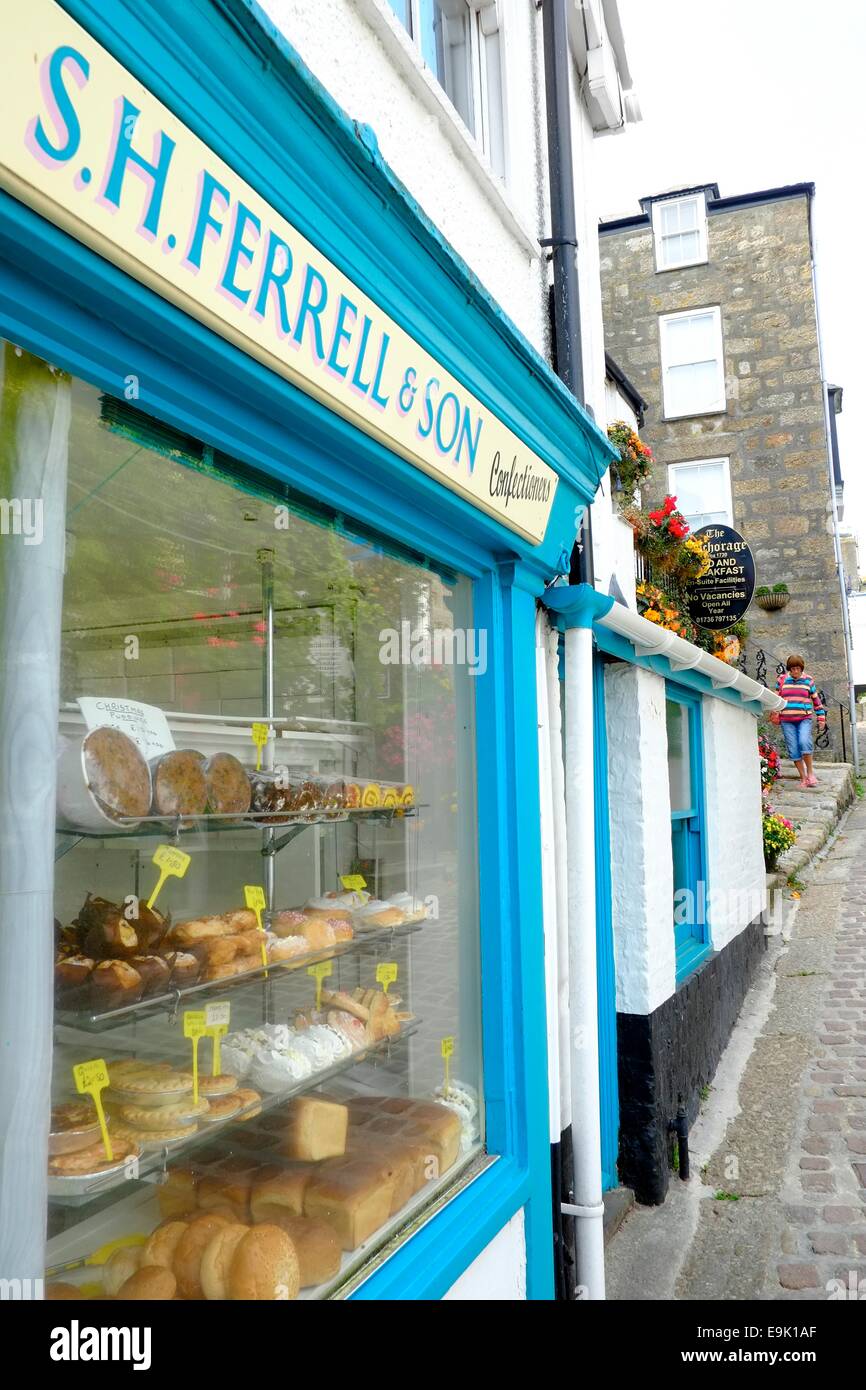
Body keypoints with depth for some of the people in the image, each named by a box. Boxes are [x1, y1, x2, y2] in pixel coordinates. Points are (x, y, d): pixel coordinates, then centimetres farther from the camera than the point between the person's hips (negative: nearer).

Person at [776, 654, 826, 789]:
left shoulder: (808, 680, 6)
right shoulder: (782, 680, 7)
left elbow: (816, 699, 11)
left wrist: (821, 717, 10)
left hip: (804, 719, -1)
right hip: (787, 721, 2)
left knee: (804, 742, -24)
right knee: (793, 750, -2)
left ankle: (810, 772, -8)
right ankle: (803, 777, 6)